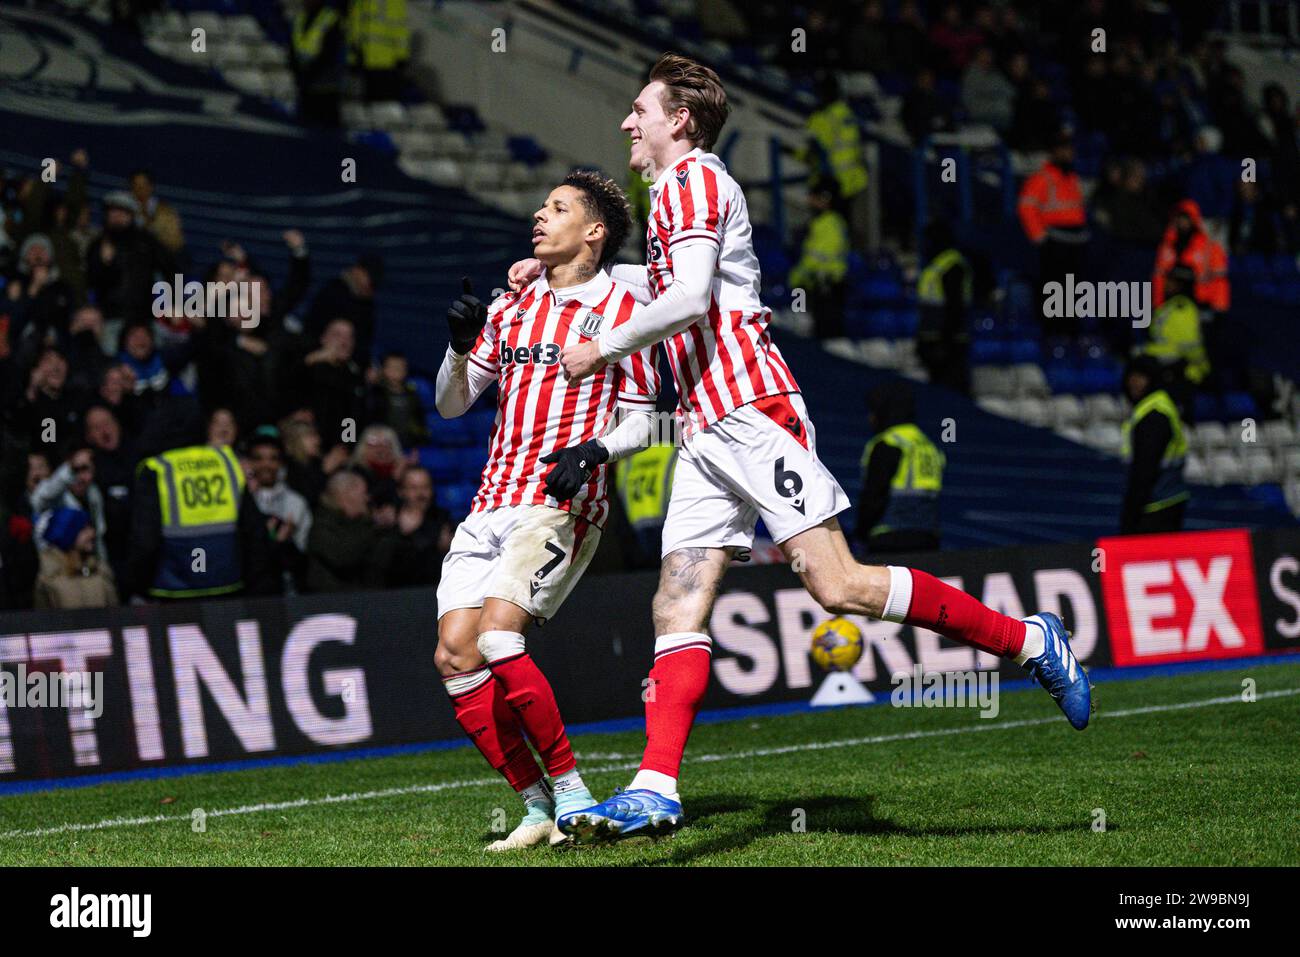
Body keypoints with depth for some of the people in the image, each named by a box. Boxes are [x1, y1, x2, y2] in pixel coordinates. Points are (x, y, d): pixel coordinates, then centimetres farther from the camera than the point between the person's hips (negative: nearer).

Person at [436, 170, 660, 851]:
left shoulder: (619, 308, 2)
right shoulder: (512, 308, 19)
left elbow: (642, 418, 2)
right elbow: (450, 404, 17)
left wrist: (594, 448, -17)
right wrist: (460, 346, -1)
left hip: (560, 504, -6)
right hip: (491, 506, 6)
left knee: (497, 642, -23)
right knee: (454, 656, -7)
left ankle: (569, 790, -9)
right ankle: (539, 808, 2)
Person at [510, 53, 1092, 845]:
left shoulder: (695, 179, -4)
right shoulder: (679, 192, 25)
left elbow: (688, 301, -17)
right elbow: (657, 286, 46)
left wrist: (600, 350, -6)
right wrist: (557, 270, 41)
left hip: (749, 410, -10)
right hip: (707, 430, 10)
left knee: (839, 585, -16)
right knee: (678, 609, -3)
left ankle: (1033, 642, -7)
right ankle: (656, 791, -10)